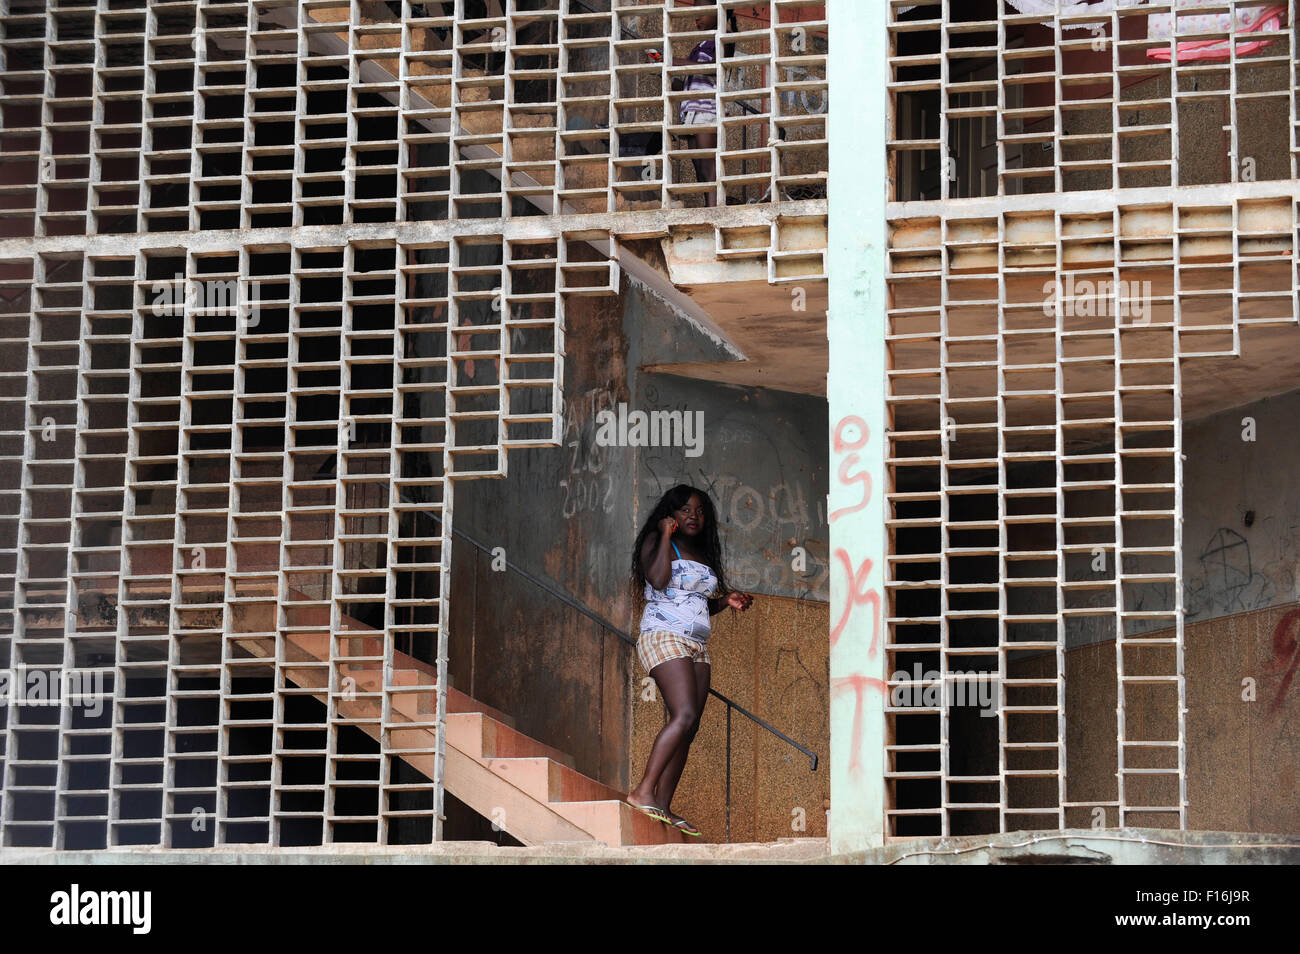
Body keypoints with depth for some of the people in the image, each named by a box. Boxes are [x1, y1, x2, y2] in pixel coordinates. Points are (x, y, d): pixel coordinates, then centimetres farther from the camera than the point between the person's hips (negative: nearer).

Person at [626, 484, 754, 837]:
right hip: (664, 637, -8)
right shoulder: (655, 542, 1)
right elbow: (658, 579, -19)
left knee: (687, 728, -1)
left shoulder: (702, 555, 22)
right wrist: (666, 535, -11)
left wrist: (725, 601, 9)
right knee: (684, 715, -23)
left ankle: (663, 807, -2)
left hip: (697, 646, 8)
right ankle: (644, 791, -23)